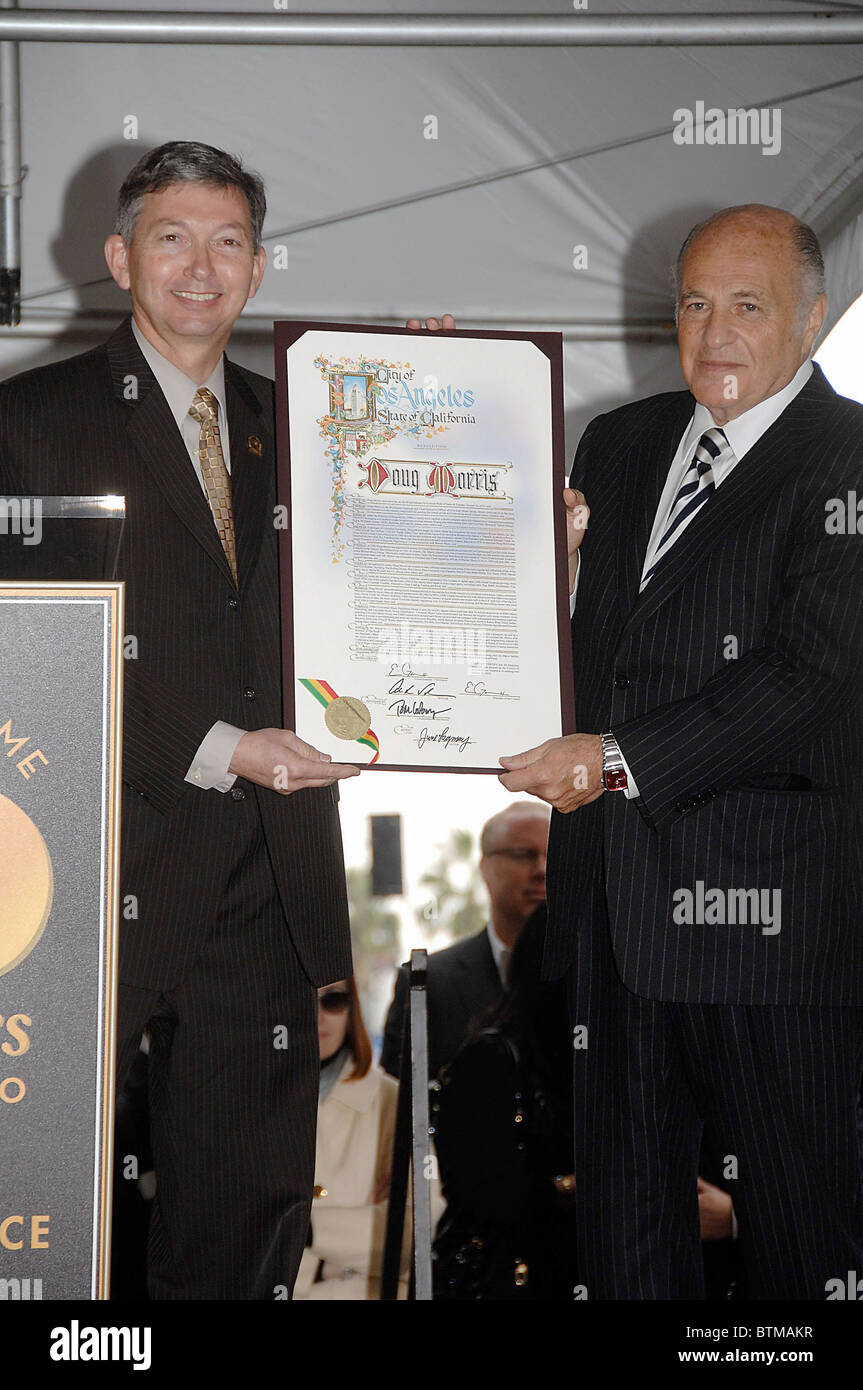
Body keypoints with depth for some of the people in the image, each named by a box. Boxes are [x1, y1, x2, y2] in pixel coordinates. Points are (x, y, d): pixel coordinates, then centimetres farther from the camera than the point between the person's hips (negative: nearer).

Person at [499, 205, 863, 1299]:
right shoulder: (620, 442, 14)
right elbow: (571, 631, 18)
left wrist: (619, 759, -18)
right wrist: (551, 556, -4)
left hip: (765, 897, -6)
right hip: (614, 885, 6)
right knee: (622, 1187, 16)